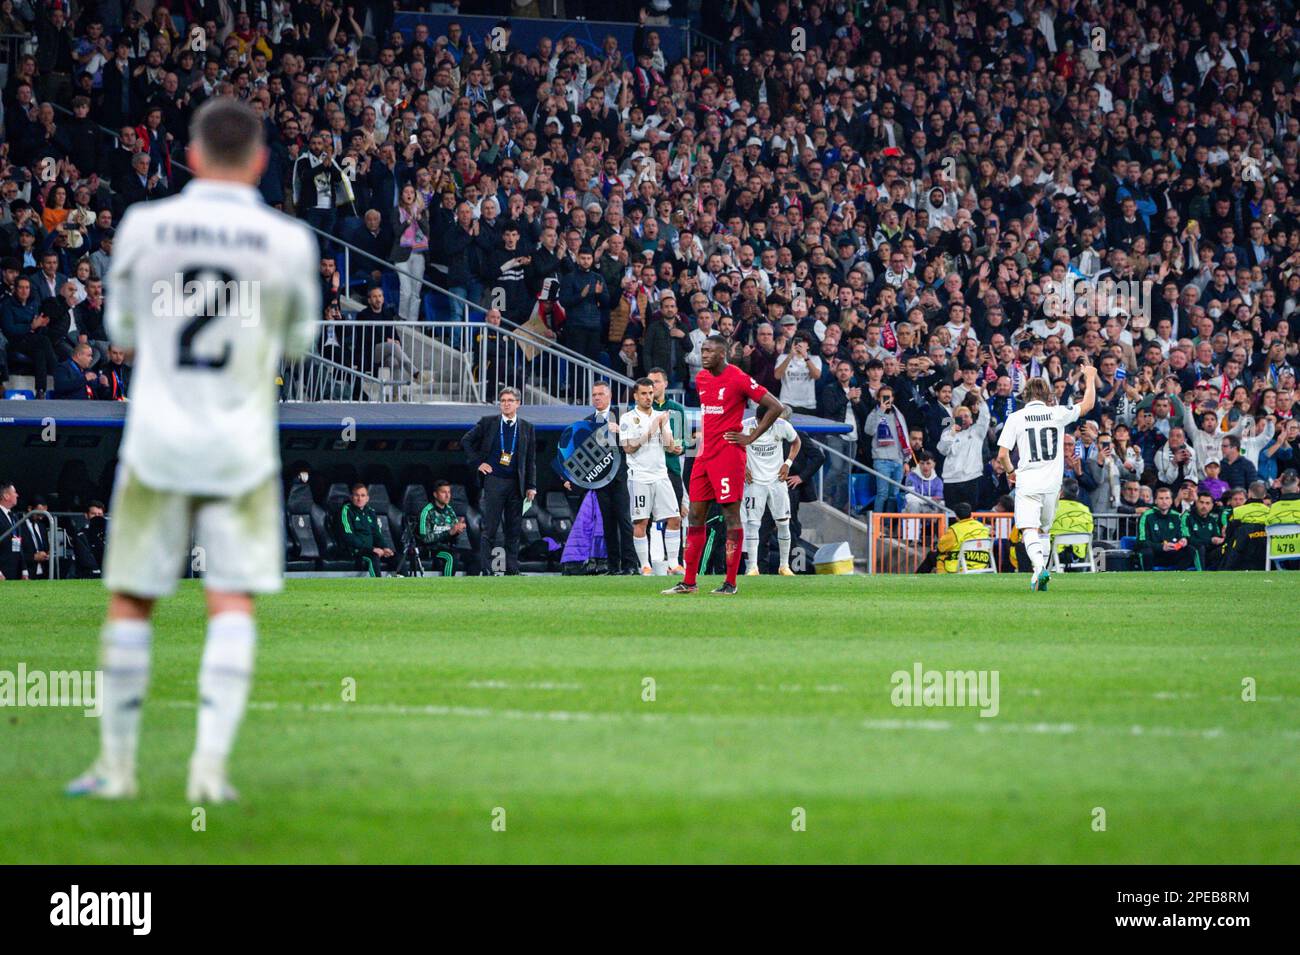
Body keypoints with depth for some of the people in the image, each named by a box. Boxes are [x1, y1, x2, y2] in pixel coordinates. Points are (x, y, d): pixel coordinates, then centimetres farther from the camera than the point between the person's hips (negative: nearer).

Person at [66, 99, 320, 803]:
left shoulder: (144, 226, -2)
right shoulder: (288, 242, -3)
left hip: (156, 441, 1)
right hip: (242, 448, -1)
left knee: (130, 604, 10)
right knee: (232, 605, 0)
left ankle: (116, 764, 15)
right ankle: (210, 765, -11)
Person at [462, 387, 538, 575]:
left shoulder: (527, 428, 8)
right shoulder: (488, 422, 4)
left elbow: (531, 460, 9)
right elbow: (466, 441, 11)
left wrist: (531, 486, 3)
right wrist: (477, 463, 0)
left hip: (516, 484, 2)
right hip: (493, 480, -2)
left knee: (514, 530, 4)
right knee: (488, 529, -6)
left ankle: (512, 570, 9)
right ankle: (485, 570, -6)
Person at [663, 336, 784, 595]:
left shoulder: (738, 379, -11)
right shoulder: (700, 379, 12)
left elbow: (775, 407, -10)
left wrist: (751, 437, -10)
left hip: (728, 455, -8)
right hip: (704, 454, 8)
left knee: (731, 515, -4)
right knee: (695, 516, 7)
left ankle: (730, 583, -1)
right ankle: (689, 582, 10)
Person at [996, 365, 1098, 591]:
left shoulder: (1016, 417, -2)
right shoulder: (1057, 413, 2)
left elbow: (1002, 455, -4)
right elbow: (1088, 404, 18)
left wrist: (1010, 472, 16)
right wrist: (1090, 378, 32)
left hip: (1027, 482, -3)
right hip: (1052, 484, 3)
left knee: (1029, 530, -13)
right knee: (1043, 530, 20)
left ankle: (1039, 567, -36)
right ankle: (1041, 571, 18)